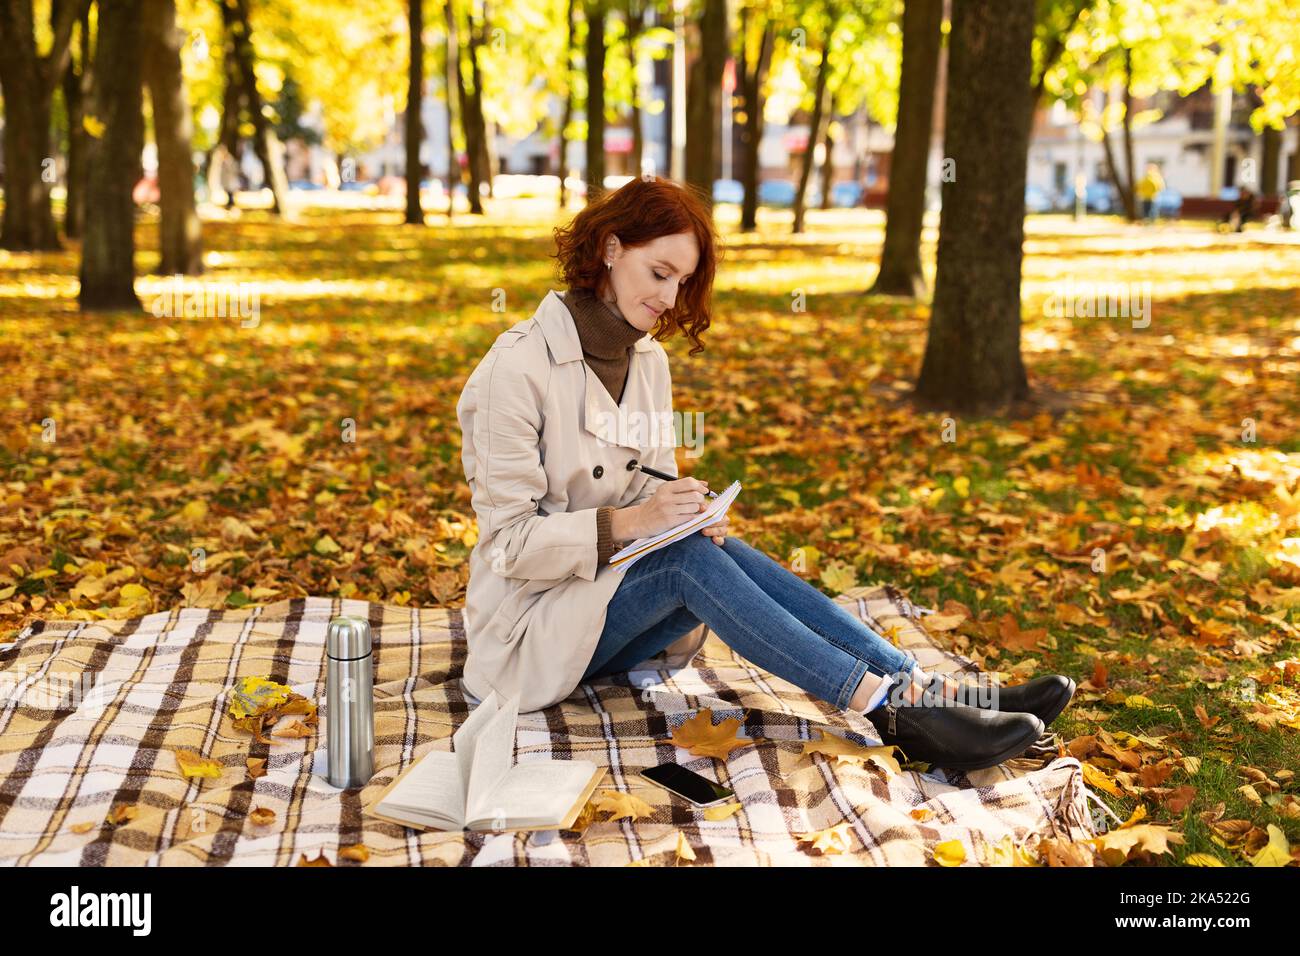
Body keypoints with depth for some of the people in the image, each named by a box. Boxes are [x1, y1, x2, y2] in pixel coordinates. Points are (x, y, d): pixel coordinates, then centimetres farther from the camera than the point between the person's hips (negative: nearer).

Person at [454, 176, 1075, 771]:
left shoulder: (647, 359, 6)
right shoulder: (520, 366, -17)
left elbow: (650, 491, 9)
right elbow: (510, 542, -18)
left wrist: (687, 515, -14)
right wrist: (626, 522, -30)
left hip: (606, 596, 6)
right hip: (530, 623, -6)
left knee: (711, 549, -24)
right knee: (689, 561, -30)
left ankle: (934, 692, -31)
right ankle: (894, 709, -37)